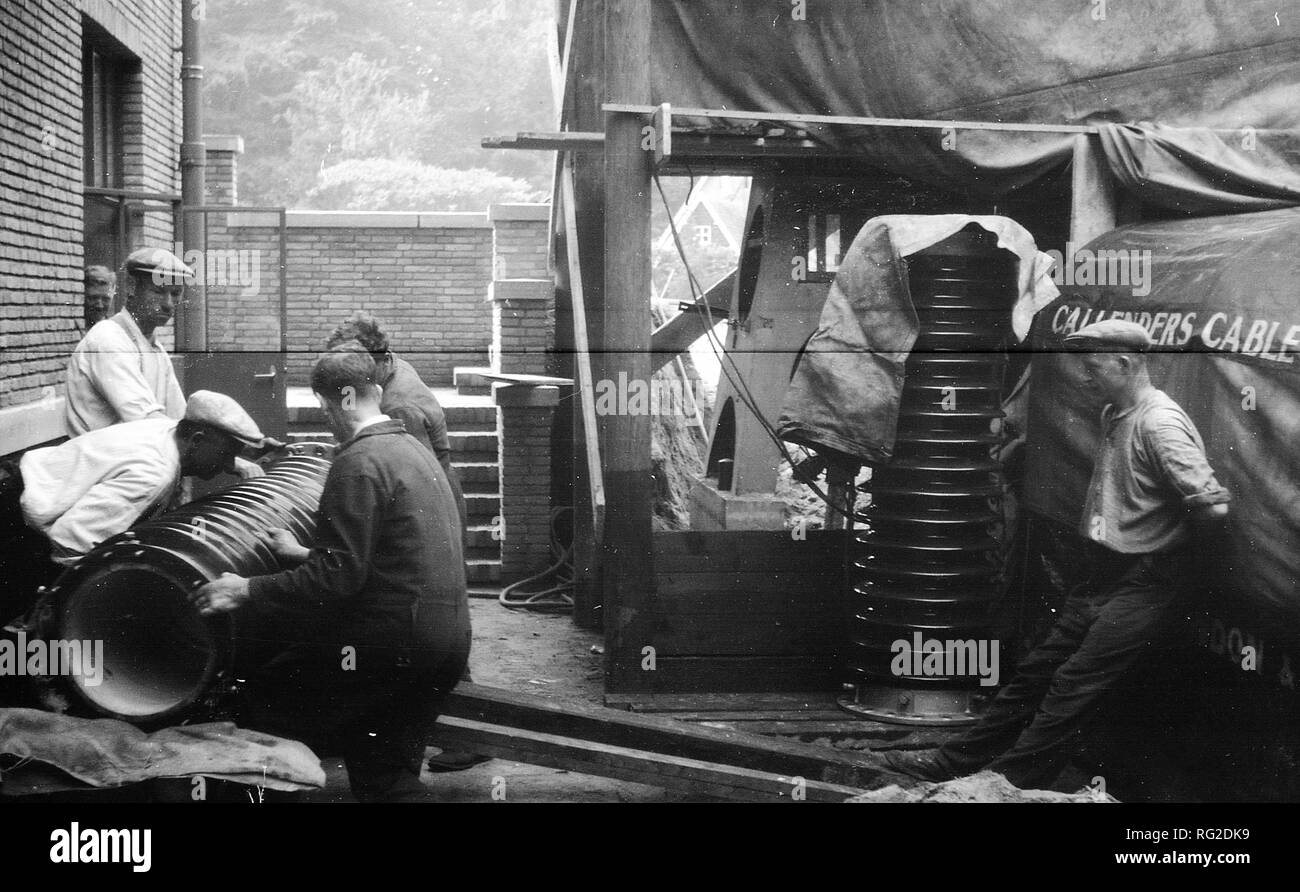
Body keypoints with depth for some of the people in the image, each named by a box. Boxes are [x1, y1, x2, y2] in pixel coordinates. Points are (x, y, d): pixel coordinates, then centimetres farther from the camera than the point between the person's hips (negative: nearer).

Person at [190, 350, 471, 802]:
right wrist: (307, 555, 29)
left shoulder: (358, 463, -13)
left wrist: (247, 592, -13)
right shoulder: (414, 449, 18)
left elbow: (337, 577, -19)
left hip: (395, 641, -9)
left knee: (263, 698, -1)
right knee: (390, 776, 17)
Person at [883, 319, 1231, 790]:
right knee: (1039, 670, 13)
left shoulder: (1160, 424, -19)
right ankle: (954, 762, 19)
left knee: (1074, 685, -7)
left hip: (1143, 586, -9)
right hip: (1103, 576, 9)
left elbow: (1214, 508, -24)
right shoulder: (1113, 416, 11)